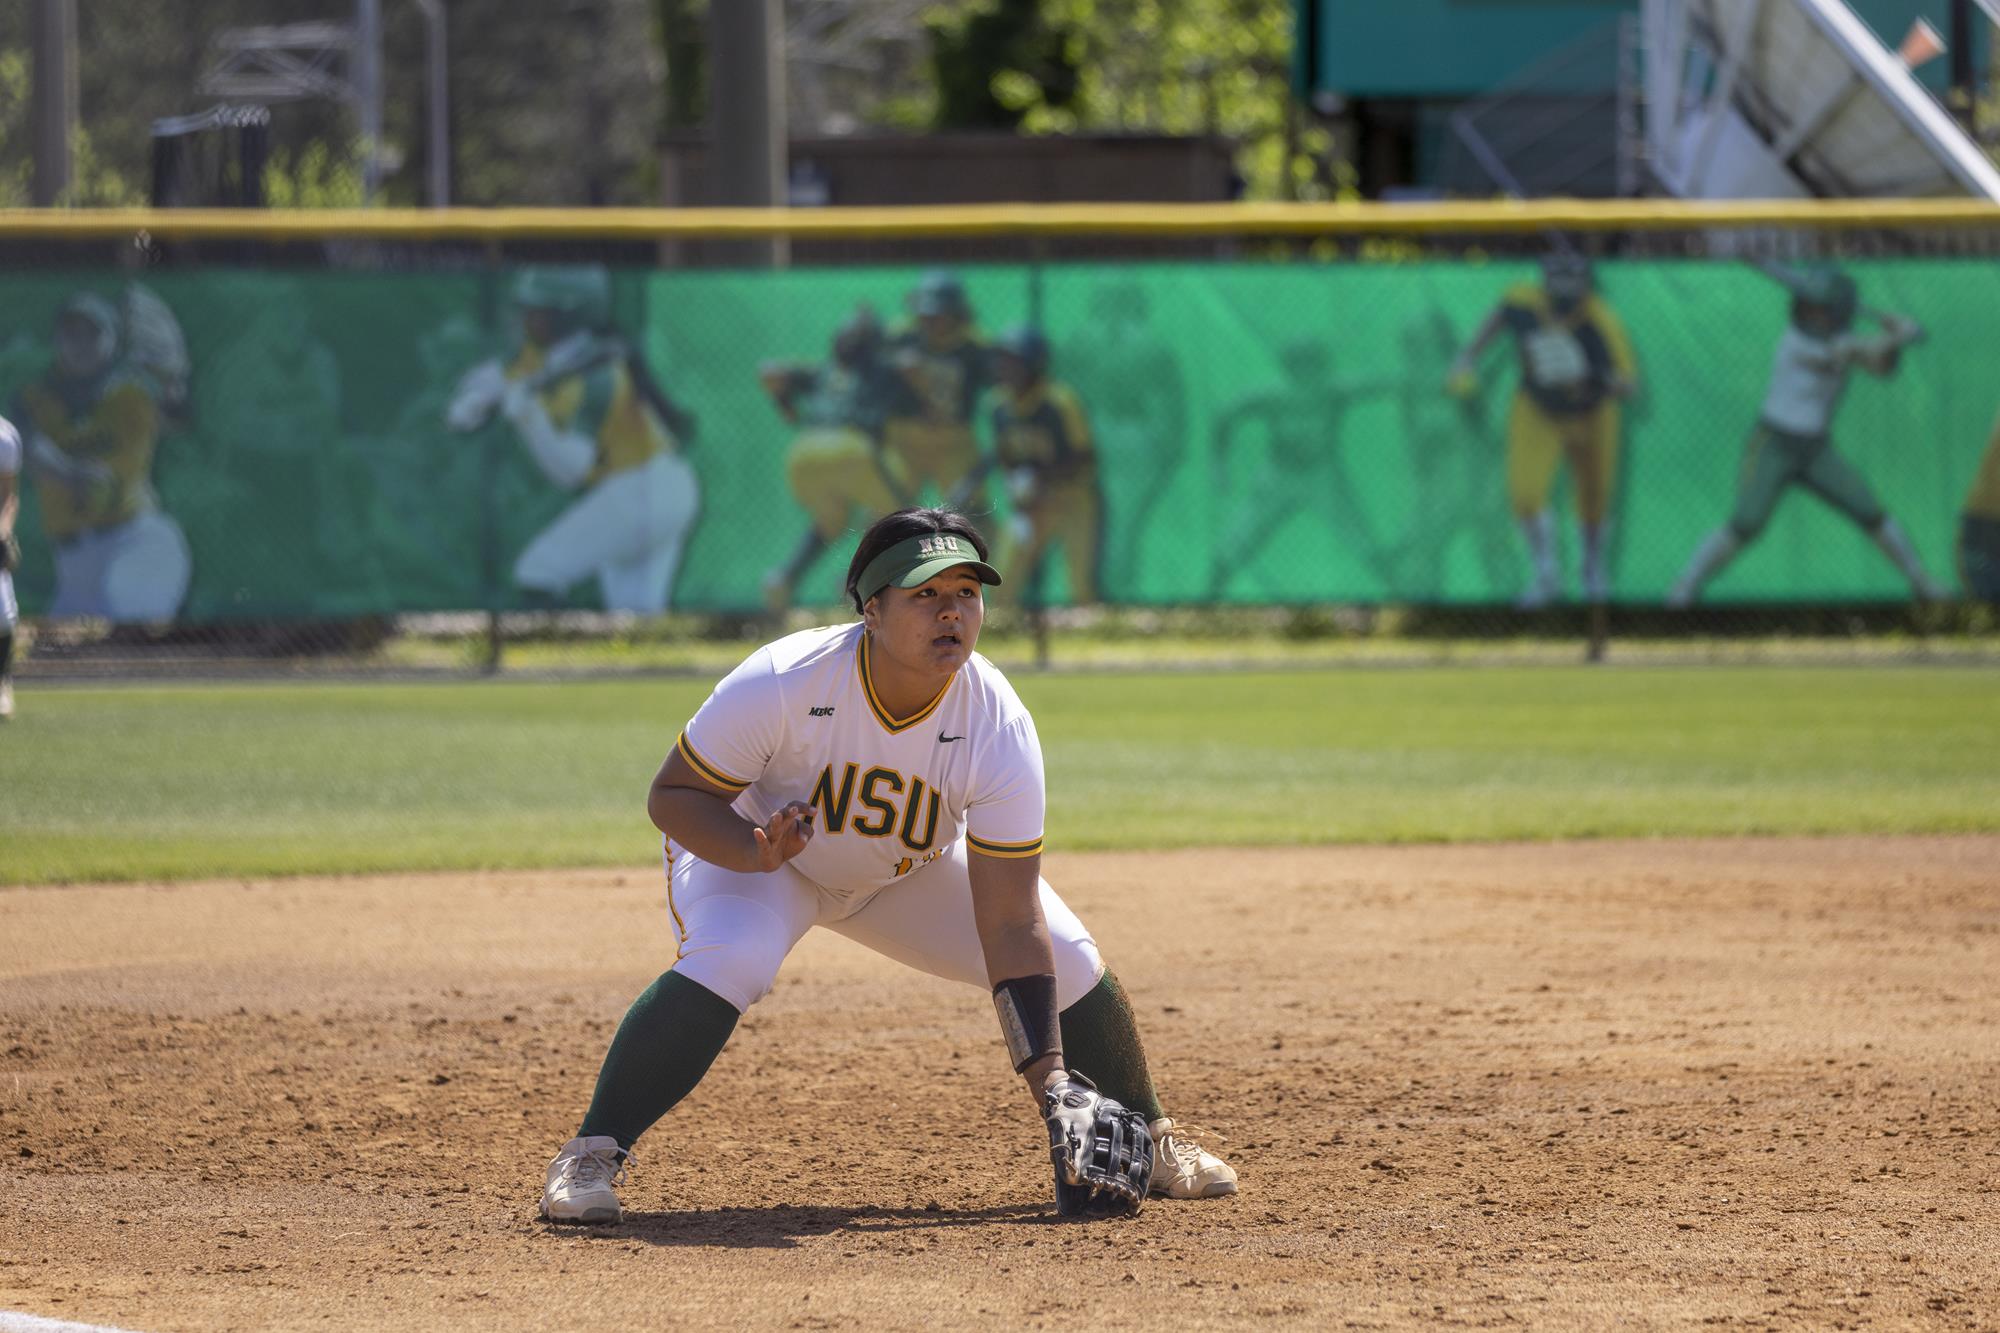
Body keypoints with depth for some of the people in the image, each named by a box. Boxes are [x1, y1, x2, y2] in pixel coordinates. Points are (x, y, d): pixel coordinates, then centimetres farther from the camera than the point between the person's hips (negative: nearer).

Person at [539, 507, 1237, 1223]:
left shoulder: (999, 728, -30)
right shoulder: (779, 682, -37)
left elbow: (1011, 924, -27)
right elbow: (673, 795, -23)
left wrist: (1051, 1078, -34)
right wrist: (752, 852, -44)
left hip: (912, 869, 3)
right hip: (745, 845, -3)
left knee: (1068, 961, -7)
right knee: (728, 961, -35)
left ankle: (1150, 1139, 20)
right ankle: (590, 1157, -23)